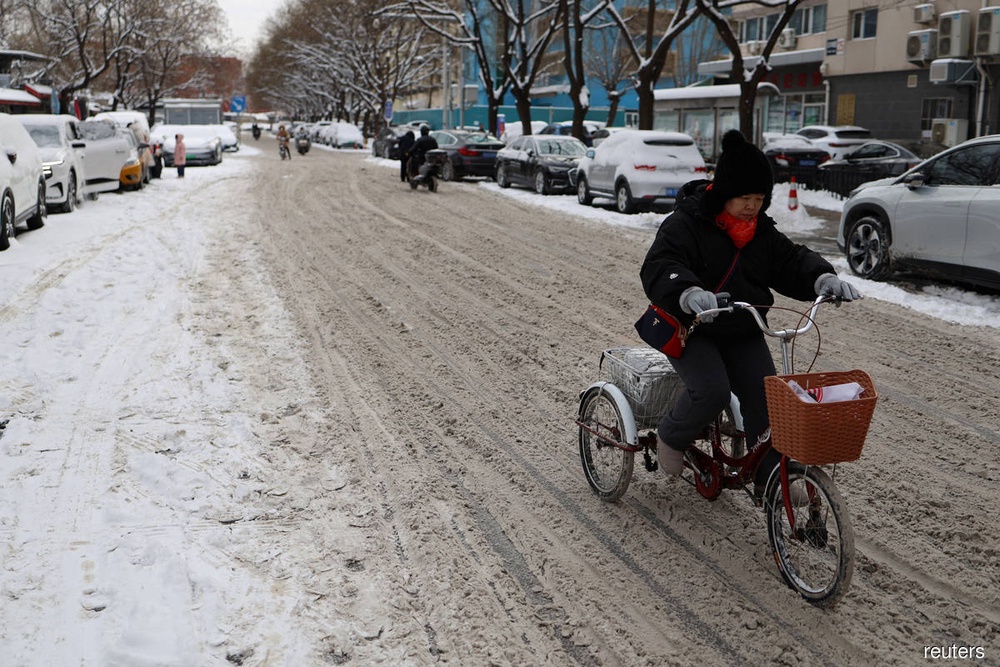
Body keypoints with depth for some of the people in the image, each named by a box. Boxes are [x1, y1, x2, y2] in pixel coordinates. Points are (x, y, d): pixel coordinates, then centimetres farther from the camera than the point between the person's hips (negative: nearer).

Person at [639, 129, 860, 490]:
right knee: (711, 392, -26)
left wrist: (823, 278, -20)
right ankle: (670, 436, 3)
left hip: (743, 334, 6)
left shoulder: (762, 232, 7)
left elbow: (792, 260, 4)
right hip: (691, 329, -6)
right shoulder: (684, 224, -14)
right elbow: (659, 267, -28)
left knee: (765, 398, -7)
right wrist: (690, 294, -50)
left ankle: (771, 481, 4)